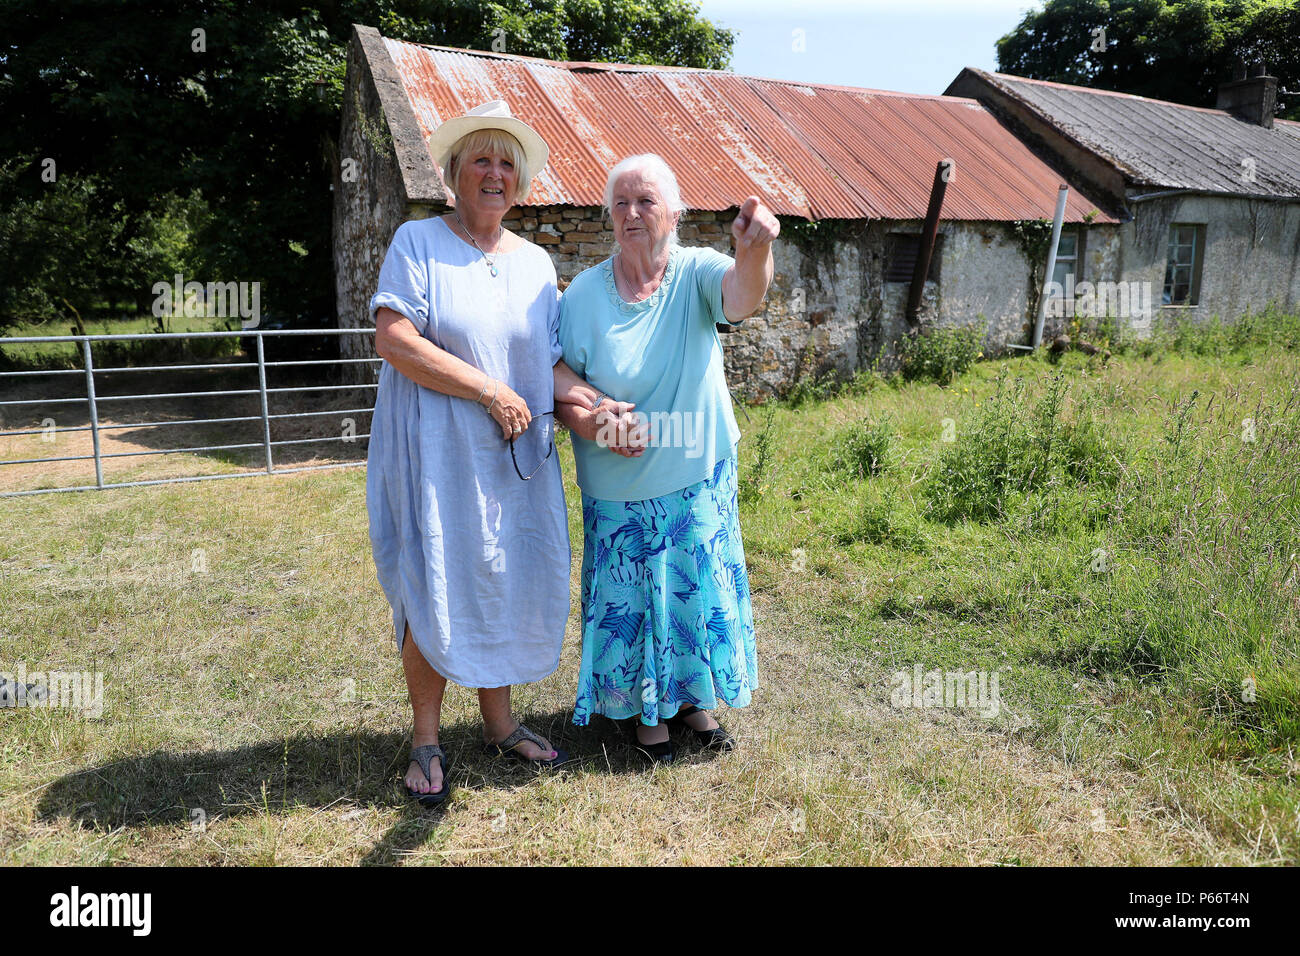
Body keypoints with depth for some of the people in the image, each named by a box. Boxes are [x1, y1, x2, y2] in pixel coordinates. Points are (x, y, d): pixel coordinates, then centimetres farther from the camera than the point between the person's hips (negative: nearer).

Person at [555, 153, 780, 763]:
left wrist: (753, 251, -55)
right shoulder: (584, 293, -7)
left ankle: (693, 699, 38)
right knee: (631, 600, 10)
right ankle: (648, 709, 35)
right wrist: (593, 425, -24)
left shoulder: (697, 274, -9)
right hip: (618, 488, 0)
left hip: (698, 481, 1)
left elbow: (742, 296, -32)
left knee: (699, 590, 13)